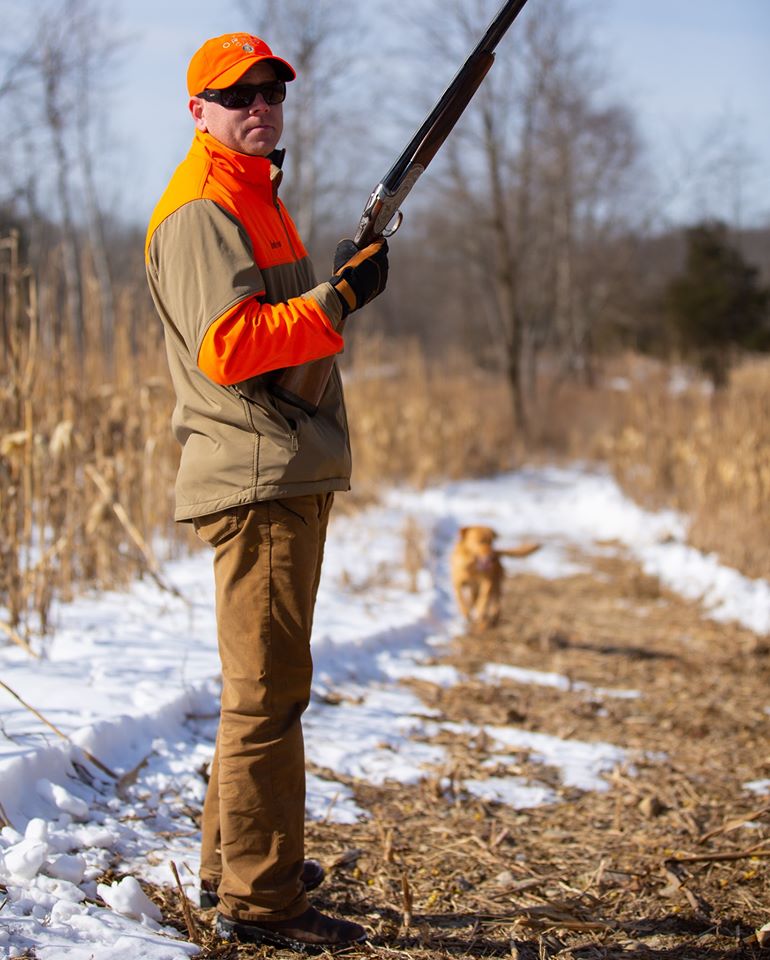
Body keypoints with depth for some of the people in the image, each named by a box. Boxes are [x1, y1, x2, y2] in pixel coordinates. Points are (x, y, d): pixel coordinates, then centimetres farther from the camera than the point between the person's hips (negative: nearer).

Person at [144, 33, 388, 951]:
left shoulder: (255, 200, 20)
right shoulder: (200, 210, -11)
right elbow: (226, 348, -21)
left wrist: (341, 283, 10)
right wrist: (339, 297, -22)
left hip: (286, 477, 11)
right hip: (255, 478, -11)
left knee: (266, 683, 18)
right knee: (269, 689, -8)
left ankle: (234, 864, 29)